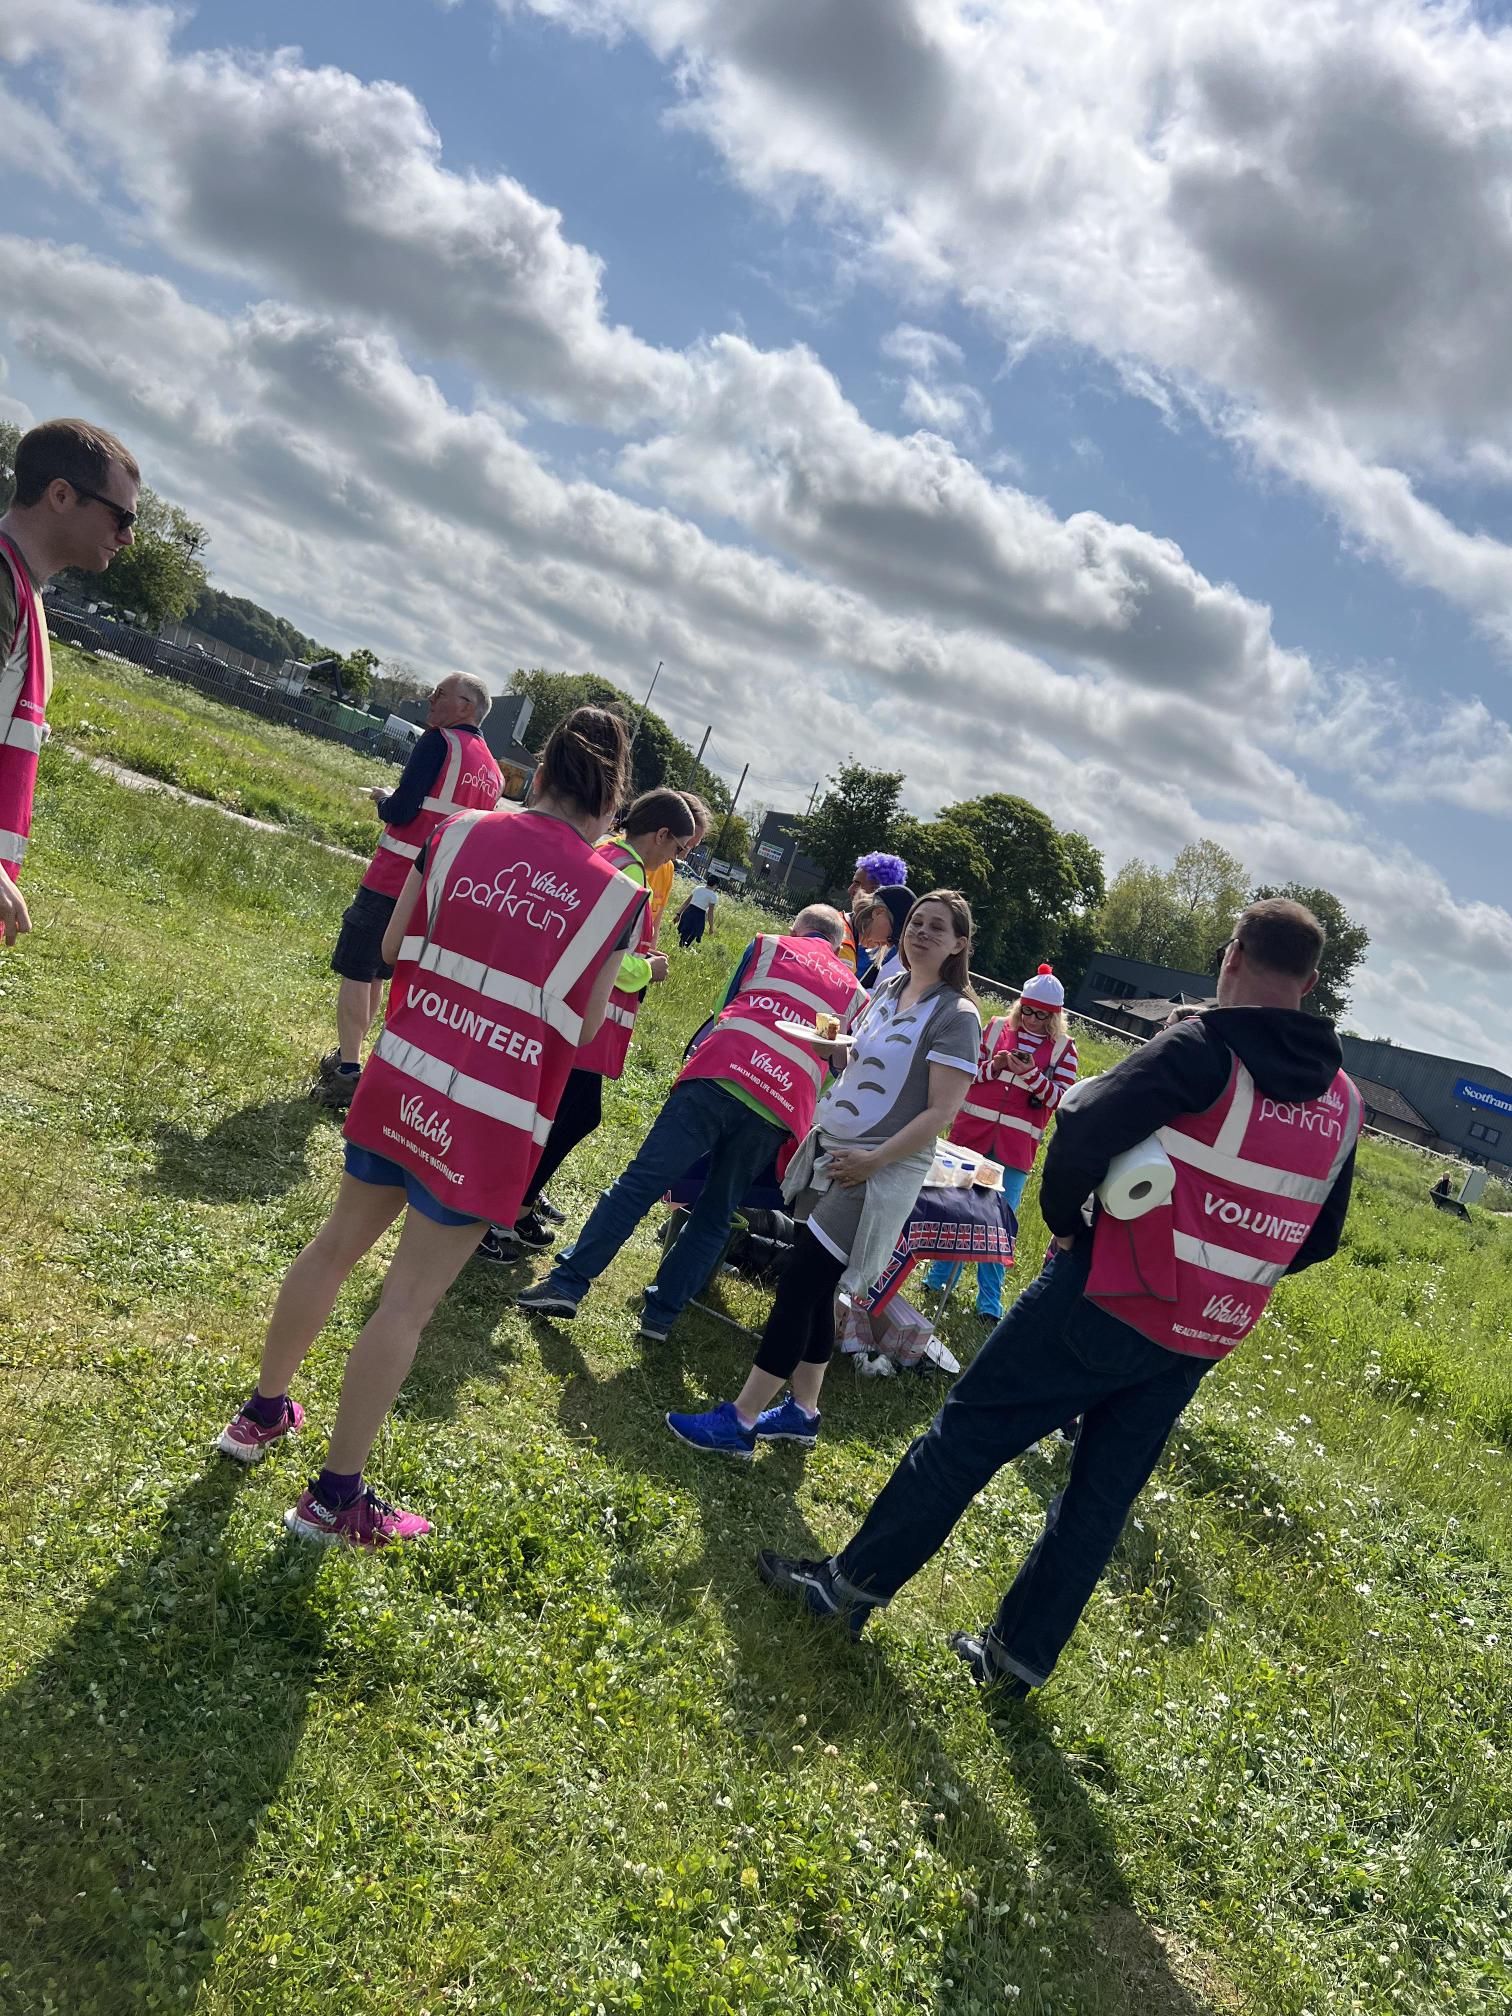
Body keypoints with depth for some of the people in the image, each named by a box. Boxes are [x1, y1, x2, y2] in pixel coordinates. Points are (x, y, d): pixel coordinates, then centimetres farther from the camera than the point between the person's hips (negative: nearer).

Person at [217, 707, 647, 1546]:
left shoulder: (462, 832, -2)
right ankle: (335, 1496, 19)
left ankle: (262, 1412, 42)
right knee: (409, 1301, 6)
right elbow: (581, 1030, -3)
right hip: (492, 1124, -4)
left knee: (338, 1243, 23)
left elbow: (393, 949, 7)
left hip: (401, 1077, 4)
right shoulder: (617, 897, -9)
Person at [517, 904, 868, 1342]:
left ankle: (567, 1283, -6)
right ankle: (661, 1314, 10)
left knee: (640, 1182, -2)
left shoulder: (769, 945, 22)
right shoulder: (855, 993, 26)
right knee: (714, 1218, 14)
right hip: (782, 1110, 2)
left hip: (721, 1077, -2)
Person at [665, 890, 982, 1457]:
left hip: (878, 1172, -7)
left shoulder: (956, 1014, -13)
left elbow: (941, 1113, -18)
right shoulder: (890, 988, 10)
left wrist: (871, 1161, -20)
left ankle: (740, 1421, -2)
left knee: (799, 1287, -9)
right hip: (830, 1153, 8)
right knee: (814, 1288, 12)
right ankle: (802, 1412, 26)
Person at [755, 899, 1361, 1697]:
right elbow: (1316, 1240, 14)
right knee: (1100, 1496, 17)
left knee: (966, 1434, 7)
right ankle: (1019, 1655, 28)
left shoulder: (1205, 1048, -15)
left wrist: (1064, 1218, -8)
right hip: (1199, 1342, 6)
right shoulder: (1341, 1100, 5)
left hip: (1109, 1301, -6)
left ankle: (852, 1581, 17)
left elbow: (1085, 1127, -24)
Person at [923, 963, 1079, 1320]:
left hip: (1015, 1148, -2)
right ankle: (940, 1277, 28)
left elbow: (1061, 1097, -6)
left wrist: (1031, 1073, -20)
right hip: (973, 1134, 2)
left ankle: (989, 1299, 11)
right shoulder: (996, 1027, 4)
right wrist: (995, 1066, -13)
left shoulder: (1063, 1049, 1)